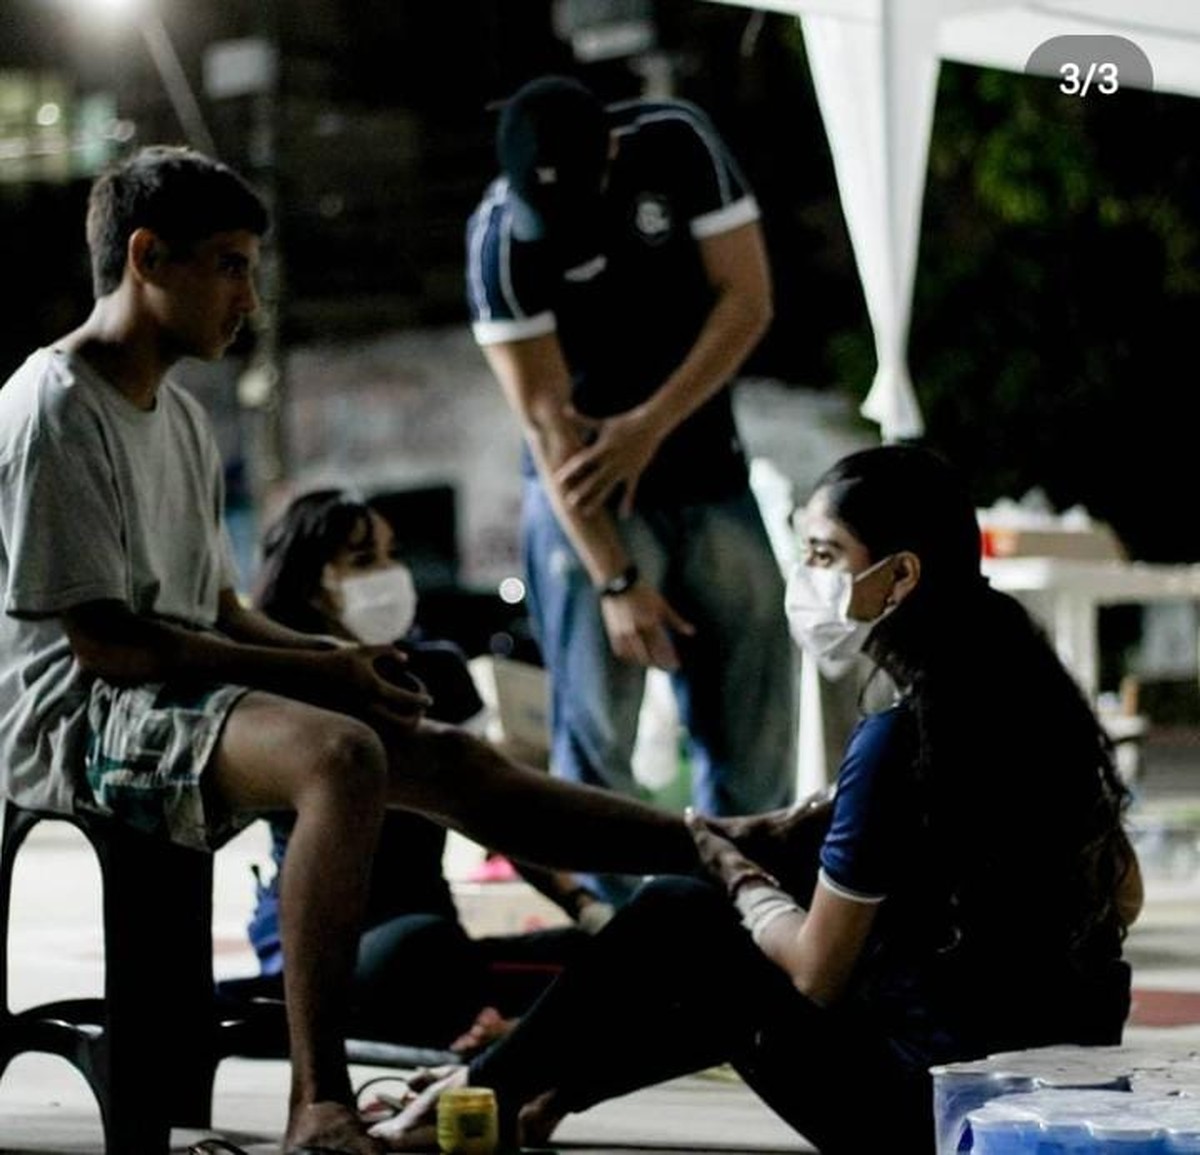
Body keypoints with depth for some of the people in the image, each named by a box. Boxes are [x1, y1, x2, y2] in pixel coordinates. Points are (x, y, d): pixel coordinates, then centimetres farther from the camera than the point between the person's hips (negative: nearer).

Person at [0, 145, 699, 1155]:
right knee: (342, 754, -33)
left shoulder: (181, 419, 17)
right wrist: (312, 674, -16)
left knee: (446, 757, 0)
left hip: (177, 697, 9)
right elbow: (105, 643, -18)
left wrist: (336, 657, -1)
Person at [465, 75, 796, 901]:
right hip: (586, 488, -3)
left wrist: (648, 427, -17)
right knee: (596, 726, -9)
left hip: (705, 468, 3)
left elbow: (747, 299, -9)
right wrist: (613, 579, -24)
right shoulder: (501, 240, -18)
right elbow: (545, 420, -20)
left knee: (755, 716, 2)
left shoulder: (678, 145, -12)